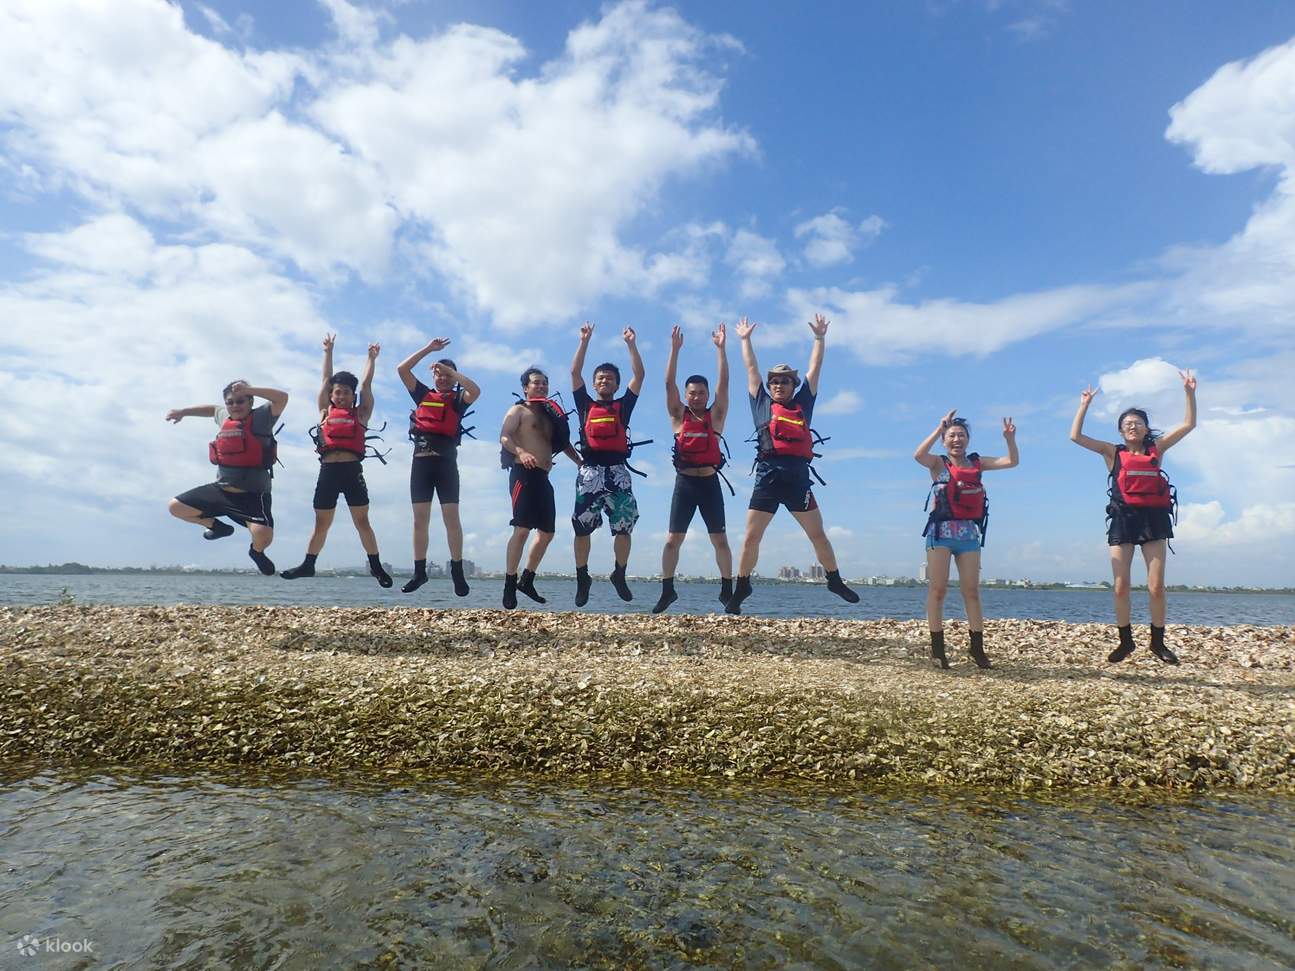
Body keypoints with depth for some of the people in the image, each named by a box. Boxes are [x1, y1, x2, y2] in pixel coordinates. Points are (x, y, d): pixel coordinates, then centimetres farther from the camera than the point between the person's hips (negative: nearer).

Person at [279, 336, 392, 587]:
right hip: (328, 471, 2)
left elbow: (366, 383, 16)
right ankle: (308, 564, 21)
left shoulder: (360, 414, 12)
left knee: (362, 521, -1)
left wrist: (371, 357, 25)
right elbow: (326, 380, 23)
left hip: (353, 470, -2)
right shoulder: (325, 412, 17)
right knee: (321, 524, 10)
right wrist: (328, 351, 29)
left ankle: (376, 566, 4)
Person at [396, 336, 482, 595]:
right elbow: (401, 369, 9)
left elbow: (476, 391, -14)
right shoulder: (423, 394, 16)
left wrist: (452, 370, -6)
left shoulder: (457, 399, 8)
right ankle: (420, 571, 9)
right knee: (420, 518, 3)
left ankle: (457, 572, -2)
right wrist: (428, 349, 7)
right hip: (421, 461, 3)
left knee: (451, 517, -7)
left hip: (446, 462, -3)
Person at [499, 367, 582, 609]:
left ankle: (527, 581, 21)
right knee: (522, 529, -15)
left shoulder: (550, 414, 23)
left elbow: (563, 443, 27)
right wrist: (521, 452, -31)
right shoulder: (518, 410, 3)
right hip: (524, 473, -8)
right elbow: (504, 437, -12)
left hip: (543, 477, 8)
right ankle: (509, 586, -8)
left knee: (547, 532, 9)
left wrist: (581, 463, 13)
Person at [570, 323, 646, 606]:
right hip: (590, 470, 0)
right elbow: (575, 372, 11)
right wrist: (585, 341, 8)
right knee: (582, 527, -1)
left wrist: (631, 344, 10)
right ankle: (582, 578, 11)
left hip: (618, 470, 1)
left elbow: (640, 375, 12)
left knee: (624, 526, -4)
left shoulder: (623, 406, 17)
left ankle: (620, 575, 12)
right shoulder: (585, 405, 16)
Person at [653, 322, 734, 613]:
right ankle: (667, 590, 9)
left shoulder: (715, 416, 5)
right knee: (672, 539, -1)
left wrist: (720, 348, -9)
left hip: (710, 483, 0)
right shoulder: (679, 417, 5)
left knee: (720, 540, 4)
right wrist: (675, 349, -10)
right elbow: (669, 383, -3)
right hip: (684, 483, 0)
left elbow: (723, 383, -3)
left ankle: (727, 590, 14)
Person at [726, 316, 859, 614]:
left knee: (818, 535, 6)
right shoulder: (762, 404, 15)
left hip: (798, 478, 1)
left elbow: (814, 369, 20)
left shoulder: (803, 404, 16)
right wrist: (745, 339, 27)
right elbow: (751, 368, 21)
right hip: (767, 477, 0)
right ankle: (741, 589, 12)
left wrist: (820, 337, 23)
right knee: (751, 537, -1)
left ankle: (835, 581, 21)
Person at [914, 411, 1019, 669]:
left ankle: (977, 648, 12)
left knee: (971, 591, 6)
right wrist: (939, 428, -25)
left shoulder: (977, 462, 12)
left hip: (969, 534, 4)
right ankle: (937, 649, 2)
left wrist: (1010, 439, -6)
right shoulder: (938, 463, 0)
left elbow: (1012, 462, 10)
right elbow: (918, 455, -21)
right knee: (937, 590, -2)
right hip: (941, 532, -4)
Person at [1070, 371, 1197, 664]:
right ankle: (1126, 641, 14)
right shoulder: (1113, 452, 6)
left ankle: (1158, 642, 12)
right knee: (1121, 587, 1)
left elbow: (1188, 424, 7)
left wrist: (1189, 393, 0)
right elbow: (1075, 436, -3)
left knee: (1156, 587, -2)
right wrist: (1085, 405, -2)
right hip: (1123, 519, 0)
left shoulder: (1156, 448, 10)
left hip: (1153, 519, 1)